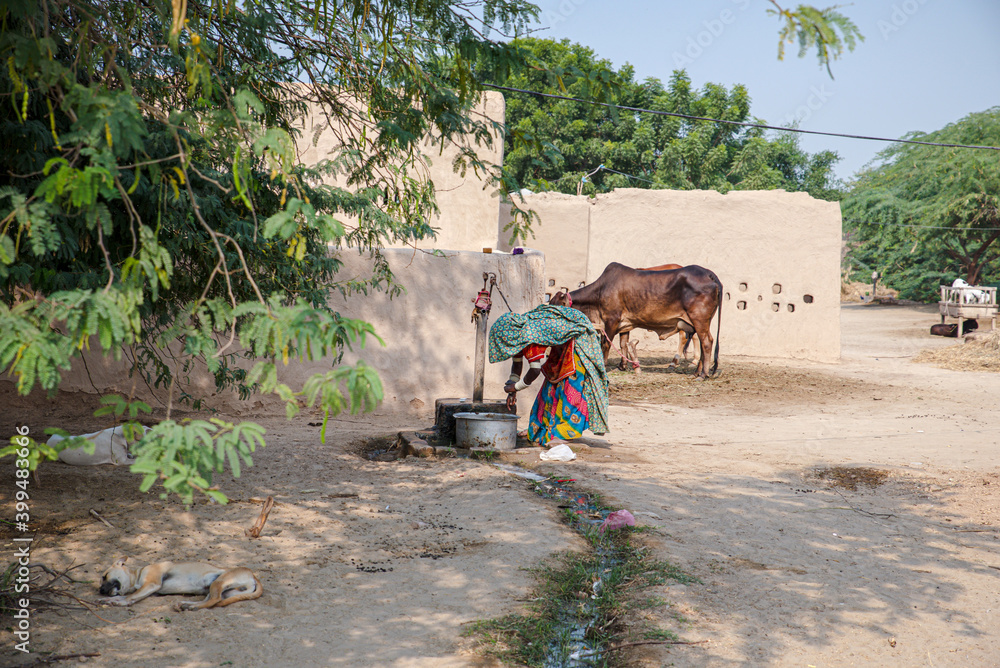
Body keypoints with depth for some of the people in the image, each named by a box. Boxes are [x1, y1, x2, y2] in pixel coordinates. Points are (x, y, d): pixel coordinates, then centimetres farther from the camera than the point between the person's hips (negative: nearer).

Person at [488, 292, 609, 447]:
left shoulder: (529, 334, -34)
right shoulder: (518, 332, -5)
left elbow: (535, 369, -34)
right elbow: (517, 361, 6)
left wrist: (516, 386, -20)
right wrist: (512, 390, 1)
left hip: (578, 339, -10)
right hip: (562, 346, 10)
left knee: (570, 383, -13)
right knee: (553, 380, 10)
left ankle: (567, 432, -11)